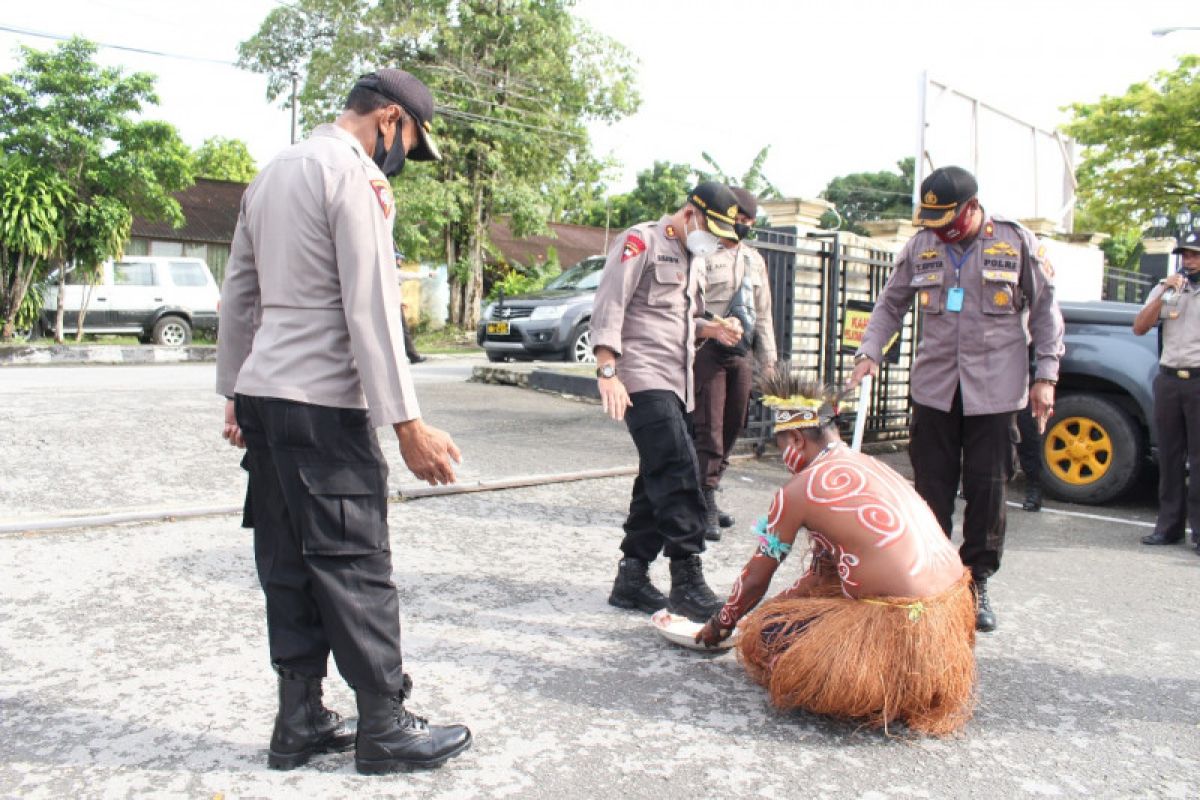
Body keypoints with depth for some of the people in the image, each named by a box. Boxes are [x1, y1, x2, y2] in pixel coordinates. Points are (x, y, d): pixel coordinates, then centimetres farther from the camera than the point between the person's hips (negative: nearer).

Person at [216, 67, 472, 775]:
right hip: (322, 405, -9)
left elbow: (239, 297, 20)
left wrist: (235, 395, 23)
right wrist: (408, 424, -17)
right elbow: (371, 310, -17)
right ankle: (385, 729, 9)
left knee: (288, 568, 11)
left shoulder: (273, 173, 18)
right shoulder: (357, 175, -9)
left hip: (261, 395, 9)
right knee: (356, 568, -1)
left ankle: (300, 725, 20)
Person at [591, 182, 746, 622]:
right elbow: (609, 306, -13)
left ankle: (632, 579, 16)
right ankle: (687, 580, -12)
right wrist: (607, 371, -22)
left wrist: (712, 330, 8)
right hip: (642, 379, -9)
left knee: (658, 481, 8)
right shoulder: (641, 241, -4)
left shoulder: (691, 258, 23)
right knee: (679, 474, -16)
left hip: (674, 385, 9)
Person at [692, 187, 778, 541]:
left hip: (743, 352, 7)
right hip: (709, 349, -7)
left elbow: (763, 312, 22)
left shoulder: (755, 259, 20)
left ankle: (706, 496, 18)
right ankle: (706, 505, -7)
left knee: (731, 428, 8)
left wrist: (768, 359, 18)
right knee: (709, 428, -10)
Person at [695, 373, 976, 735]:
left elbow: (755, 579, 3)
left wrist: (720, 625, 21)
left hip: (906, 631, -9)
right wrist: (782, 604, 34)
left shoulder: (800, 488, -8)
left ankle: (883, 694, 0)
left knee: (764, 635, 0)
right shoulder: (870, 465, 15)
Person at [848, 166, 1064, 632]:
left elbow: (1045, 312, 5)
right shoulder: (920, 247, 5)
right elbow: (890, 305, 14)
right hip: (935, 388, 2)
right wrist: (869, 351, -1)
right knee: (932, 489, 6)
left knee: (987, 489, 3)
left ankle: (977, 583, 17)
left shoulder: (1018, 243, 0)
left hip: (994, 390, -1)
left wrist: (1045, 376, -1)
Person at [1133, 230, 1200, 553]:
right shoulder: (1164, 289, 13)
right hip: (1168, 380, 3)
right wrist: (1164, 294, -6)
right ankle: (1169, 525, 10)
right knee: (1170, 456, 5)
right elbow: (1139, 327, 1)